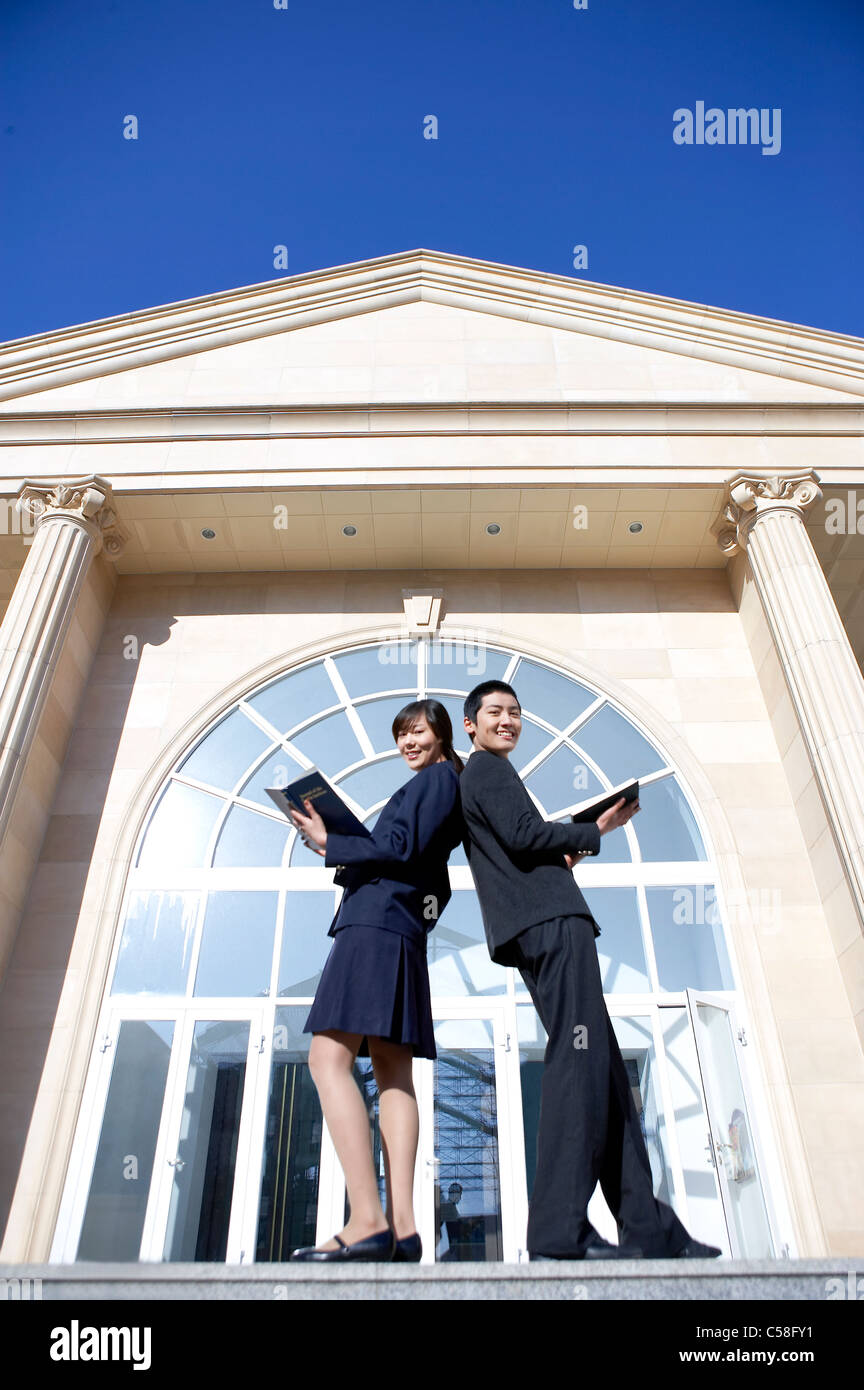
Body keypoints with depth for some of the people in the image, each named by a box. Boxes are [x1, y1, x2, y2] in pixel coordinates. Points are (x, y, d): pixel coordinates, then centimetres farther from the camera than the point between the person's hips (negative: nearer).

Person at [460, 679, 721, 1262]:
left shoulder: (476, 776, 30)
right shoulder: (489, 768, 1)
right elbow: (522, 835, -13)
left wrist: (563, 853, 14)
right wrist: (595, 830, -1)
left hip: (538, 929, 10)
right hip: (551, 921, -10)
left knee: (601, 1068, 5)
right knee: (579, 1062, -16)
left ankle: (648, 1226, 5)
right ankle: (560, 1231, -17)